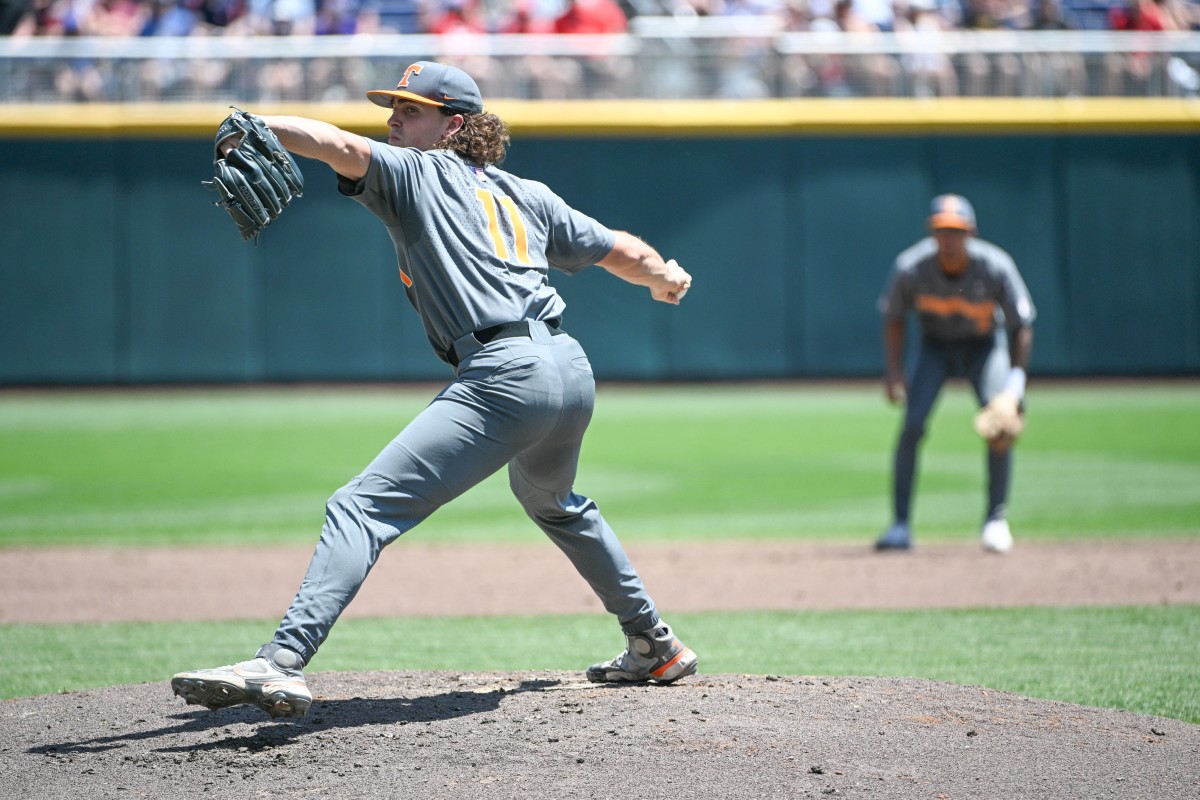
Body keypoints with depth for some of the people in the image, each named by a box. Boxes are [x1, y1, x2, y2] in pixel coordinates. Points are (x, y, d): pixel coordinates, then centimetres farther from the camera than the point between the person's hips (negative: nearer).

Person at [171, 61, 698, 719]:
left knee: (363, 508, -16)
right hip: (573, 370, 8)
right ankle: (654, 646, 45)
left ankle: (282, 664, -34)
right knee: (555, 505, 39)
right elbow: (619, 250, 33)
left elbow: (339, 145, -12)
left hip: (503, 376, -8)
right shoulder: (527, 195, 24)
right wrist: (663, 277, 54)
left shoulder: (415, 172, 8)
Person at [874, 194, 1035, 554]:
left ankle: (996, 518, -5)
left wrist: (1016, 381, -24)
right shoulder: (910, 267, -24)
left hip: (985, 345, -1)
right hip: (935, 345, 1)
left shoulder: (996, 267, -26)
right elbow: (894, 318, -6)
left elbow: (1021, 326, -16)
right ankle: (900, 524, -8)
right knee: (912, 426, -14)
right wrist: (893, 372, -14)